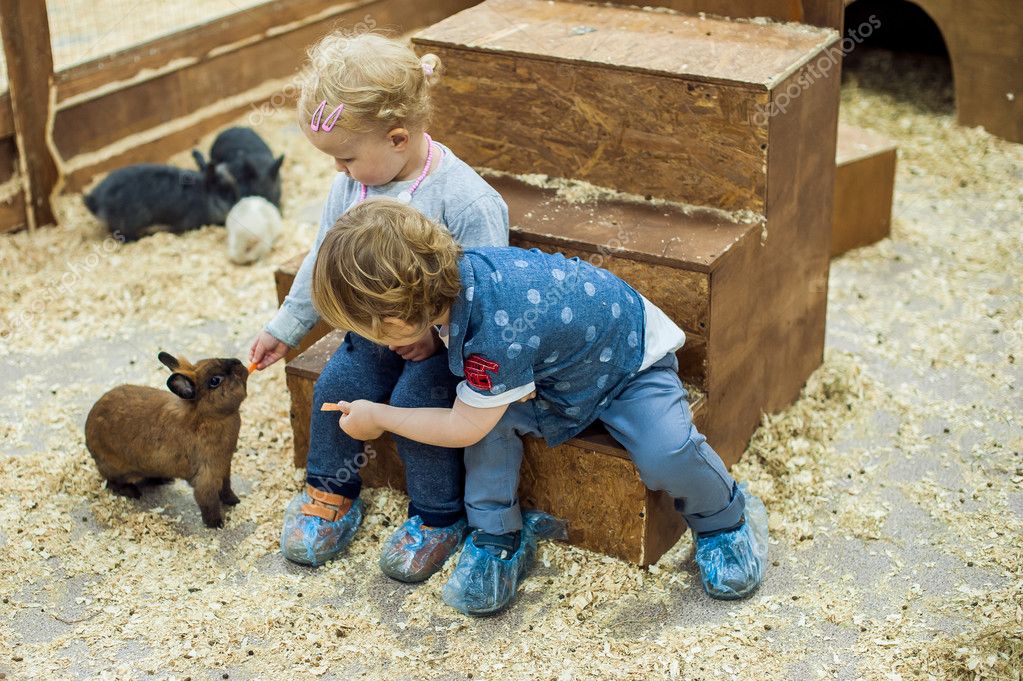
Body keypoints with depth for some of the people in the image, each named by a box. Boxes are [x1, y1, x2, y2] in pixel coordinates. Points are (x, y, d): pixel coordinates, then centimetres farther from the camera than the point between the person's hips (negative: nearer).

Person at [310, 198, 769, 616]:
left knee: (667, 455, -30)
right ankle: (498, 538, -3)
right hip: (558, 366, 7)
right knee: (493, 409, -20)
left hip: (634, 360, -7)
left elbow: (463, 428, -24)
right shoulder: (452, 272, -18)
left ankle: (726, 519, 3)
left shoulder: (497, 335, -41)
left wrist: (376, 417, -11)